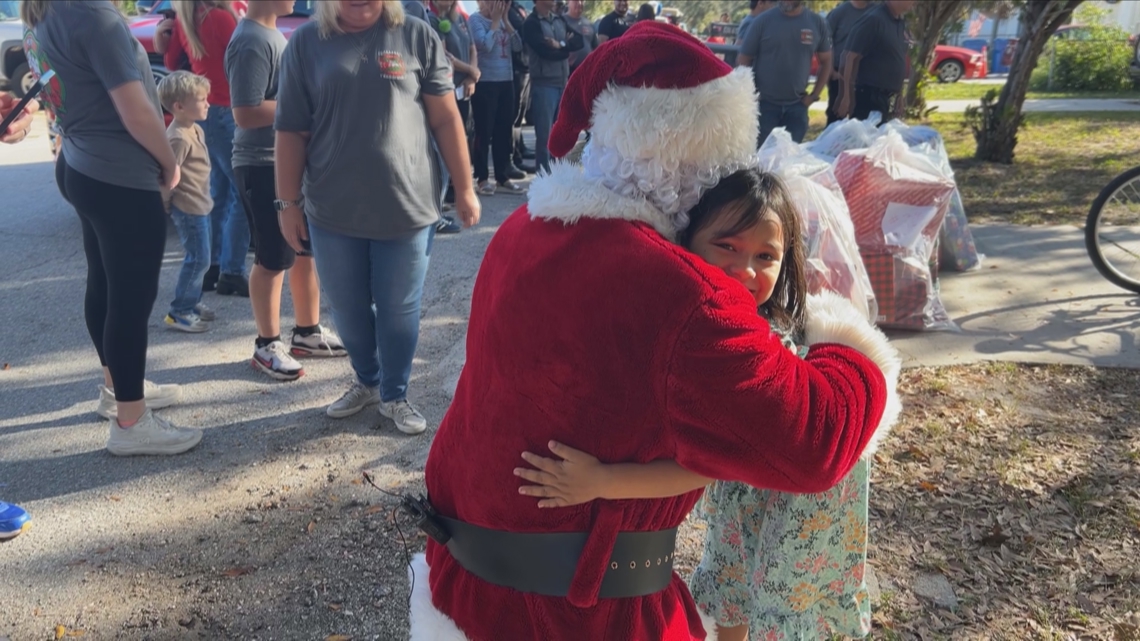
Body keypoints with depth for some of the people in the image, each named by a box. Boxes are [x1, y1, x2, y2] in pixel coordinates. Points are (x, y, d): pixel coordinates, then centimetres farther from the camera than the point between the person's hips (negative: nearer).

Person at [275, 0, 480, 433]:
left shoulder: (417, 36, 0)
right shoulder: (306, 43, 2)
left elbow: (446, 120, 0)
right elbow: (291, 132, 2)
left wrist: (464, 189, -1)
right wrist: (289, 203, 0)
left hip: (407, 205, -1)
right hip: (332, 210, 2)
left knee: (399, 310, 8)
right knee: (347, 309, 14)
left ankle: (395, 394, 28)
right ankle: (367, 380, 39)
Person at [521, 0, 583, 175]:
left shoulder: (560, 20, 13)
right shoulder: (531, 23, -8)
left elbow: (579, 41, 4)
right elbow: (546, 51, -18)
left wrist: (560, 44, -13)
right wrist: (567, 48, -3)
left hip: (563, 82, 7)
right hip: (544, 84, -7)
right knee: (545, 133, -4)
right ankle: (544, 174, 3)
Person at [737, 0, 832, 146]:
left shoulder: (817, 23, 2)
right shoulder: (763, 21, -5)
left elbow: (826, 61, 13)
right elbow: (743, 60, -1)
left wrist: (815, 95, 5)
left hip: (797, 106, 2)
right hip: (764, 104, -2)